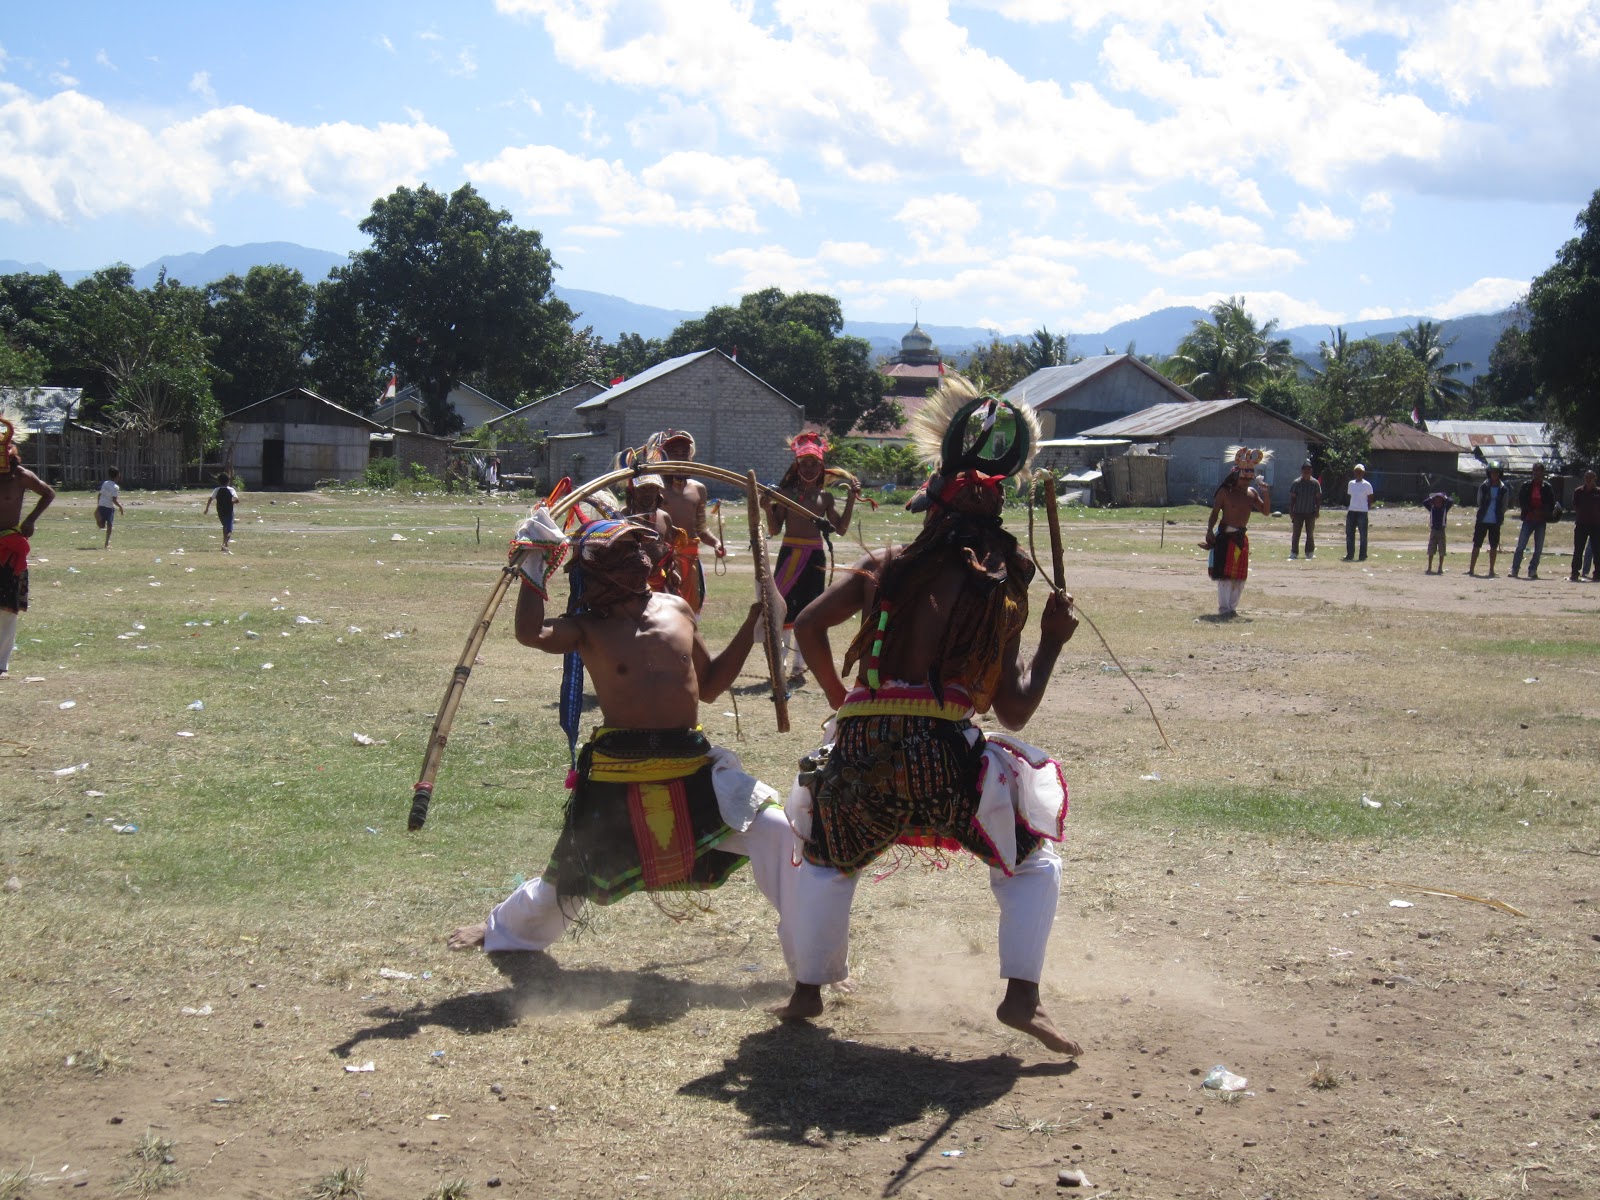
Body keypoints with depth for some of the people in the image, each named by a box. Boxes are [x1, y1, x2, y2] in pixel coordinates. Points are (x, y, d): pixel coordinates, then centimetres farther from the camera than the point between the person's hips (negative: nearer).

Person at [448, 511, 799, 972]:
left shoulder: (676, 610, 10)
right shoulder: (588, 627, -3)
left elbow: (710, 684, 19)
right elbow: (531, 633, -26)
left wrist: (752, 624, 13)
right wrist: (535, 564, -21)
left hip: (693, 769, 3)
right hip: (617, 776, -3)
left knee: (777, 834, -14)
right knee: (568, 877, 14)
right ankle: (503, 932, 47)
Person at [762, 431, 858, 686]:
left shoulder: (825, 496, 9)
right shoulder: (787, 493, 1)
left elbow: (841, 528, 11)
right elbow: (774, 530, -1)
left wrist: (850, 501, 5)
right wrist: (768, 509, -17)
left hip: (815, 556, 3)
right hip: (790, 554, -3)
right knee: (784, 610, -6)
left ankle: (798, 667, 11)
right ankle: (778, 665, 1)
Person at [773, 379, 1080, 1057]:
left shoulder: (887, 566, 9)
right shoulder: (1003, 592, 3)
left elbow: (808, 626, 7)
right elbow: (1014, 712, 2)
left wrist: (839, 696, 19)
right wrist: (1052, 642, 14)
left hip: (859, 752, 3)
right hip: (942, 758, -2)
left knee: (827, 860, 31)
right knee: (1033, 861, 18)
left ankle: (807, 993, 33)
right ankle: (1021, 996, 4)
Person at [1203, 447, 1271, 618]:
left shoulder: (1252, 493, 9)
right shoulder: (1225, 492, -6)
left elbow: (1265, 510, 6)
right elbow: (1214, 513, -7)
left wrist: (1266, 493, -8)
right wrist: (1209, 531, -18)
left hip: (1242, 537, 6)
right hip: (1225, 535, -6)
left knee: (1240, 575, 6)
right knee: (1224, 573, -8)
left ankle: (1233, 607, 15)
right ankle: (1223, 607, -4)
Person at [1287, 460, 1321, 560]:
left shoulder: (1315, 483, 2)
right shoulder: (1297, 483, -1)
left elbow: (1318, 498, 5)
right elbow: (1292, 498, 0)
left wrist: (1317, 510, -3)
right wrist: (1291, 511, -5)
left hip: (1311, 512, 1)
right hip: (1298, 512, -1)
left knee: (1310, 534, 7)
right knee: (1296, 533, 1)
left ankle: (1310, 552, 16)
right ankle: (1294, 552, 8)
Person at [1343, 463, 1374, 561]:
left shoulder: (1367, 485, -4)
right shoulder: (1351, 483, 11)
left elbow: (1370, 499, 1)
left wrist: (1368, 508, -6)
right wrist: (1348, 508, 11)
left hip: (1362, 512, -5)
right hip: (1351, 512, 5)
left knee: (1363, 535, 0)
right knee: (1349, 534, 6)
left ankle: (1363, 556, 5)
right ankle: (1350, 555, 13)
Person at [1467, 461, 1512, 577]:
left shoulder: (1504, 489, 1)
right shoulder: (1483, 487, 1)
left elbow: (1505, 506, 8)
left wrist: (1499, 517, 5)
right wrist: (1484, 513, 11)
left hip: (1495, 522, 0)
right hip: (1482, 521, 0)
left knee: (1494, 546, 4)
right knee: (1476, 545, 3)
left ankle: (1491, 570, 11)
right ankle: (1471, 568, 10)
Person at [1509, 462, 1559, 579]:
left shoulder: (1547, 488, 4)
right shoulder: (1526, 486, 2)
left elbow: (1552, 504, 7)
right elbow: (1521, 502, -1)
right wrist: (1533, 511, -13)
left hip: (1541, 521, 1)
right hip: (1528, 520, -1)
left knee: (1538, 549, 3)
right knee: (1520, 546, -6)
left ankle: (1533, 571, 11)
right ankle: (1514, 570, -3)